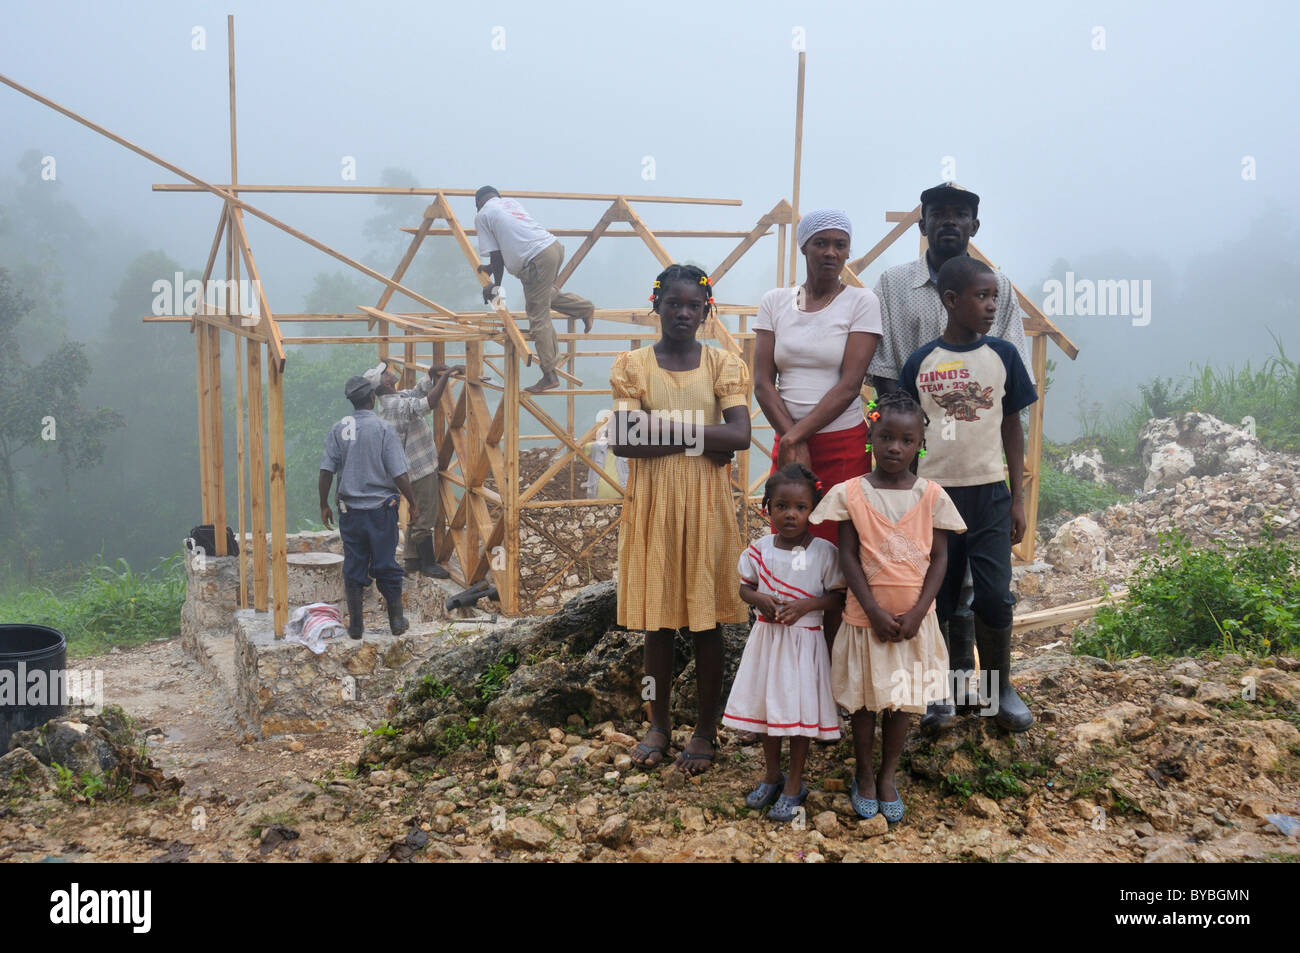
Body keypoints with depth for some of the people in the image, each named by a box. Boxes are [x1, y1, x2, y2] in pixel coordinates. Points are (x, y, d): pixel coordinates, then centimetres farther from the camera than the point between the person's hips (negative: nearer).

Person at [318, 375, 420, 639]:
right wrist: (413, 504, 1)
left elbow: (326, 472, -3)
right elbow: (399, 474, -11)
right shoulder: (383, 429, -9)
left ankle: (356, 625, 14)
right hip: (381, 508, -2)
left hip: (349, 509, 2)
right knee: (386, 565, 8)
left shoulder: (338, 430, -1)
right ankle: (396, 620, 16)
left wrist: (324, 505, 8)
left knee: (353, 567, 9)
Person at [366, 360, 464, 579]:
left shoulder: (396, 399, 8)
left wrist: (435, 373, -3)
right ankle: (428, 565, 8)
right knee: (424, 518, -1)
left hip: (415, 467, 10)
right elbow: (430, 403, -37)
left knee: (416, 515, 18)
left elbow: (420, 389, 16)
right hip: (420, 468, -10)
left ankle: (412, 561, 25)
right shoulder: (398, 405, -24)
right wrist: (447, 375, -33)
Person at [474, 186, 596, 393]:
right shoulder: (511, 202, 26)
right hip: (554, 246, 8)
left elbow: (496, 253, 3)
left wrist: (496, 284, 14)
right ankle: (585, 308, 35)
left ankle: (549, 375, 3)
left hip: (538, 260, -7)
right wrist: (493, 267, 41)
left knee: (538, 318, -1)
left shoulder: (482, 216, 6)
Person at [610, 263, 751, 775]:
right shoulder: (632, 365, 2)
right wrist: (698, 439, -14)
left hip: (706, 502, 0)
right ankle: (658, 722, 22)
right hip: (651, 501, 1)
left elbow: (740, 435, -13)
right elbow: (624, 441, -11)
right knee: (656, 616, 8)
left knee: (707, 617, 5)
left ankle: (706, 728, 17)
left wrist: (661, 427, -14)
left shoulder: (723, 365, 2)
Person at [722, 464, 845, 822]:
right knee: (766, 705, 14)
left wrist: (805, 605, -21)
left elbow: (837, 595, -7)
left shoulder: (824, 552, -10)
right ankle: (772, 776, 33)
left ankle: (794, 785, 19)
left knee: (799, 709, 4)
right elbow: (745, 587, 8)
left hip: (804, 640, -3)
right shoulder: (760, 549, -2)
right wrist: (759, 599, -13)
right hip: (767, 637, 3)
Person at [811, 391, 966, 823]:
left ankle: (888, 775, 29)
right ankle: (864, 774, 29)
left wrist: (917, 612, -12)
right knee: (864, 697, 10)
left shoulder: (931, 495, -3)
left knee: (903, 699, 11)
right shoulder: (851, 493, -7)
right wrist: (875, 611, -15)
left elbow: (939, 558, -2)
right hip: (867, 614, -1)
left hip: (914, 618, 1)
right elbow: (849, 557, -8)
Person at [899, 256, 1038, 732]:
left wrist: (1018, 498, 3)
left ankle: (1000, 688, 18)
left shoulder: (1003, 355, 1)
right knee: (938, 595, 8)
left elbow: (1012, 429, 6)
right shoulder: (920, 363, -1)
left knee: (994, 596, 0)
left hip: (989, 493, 0)